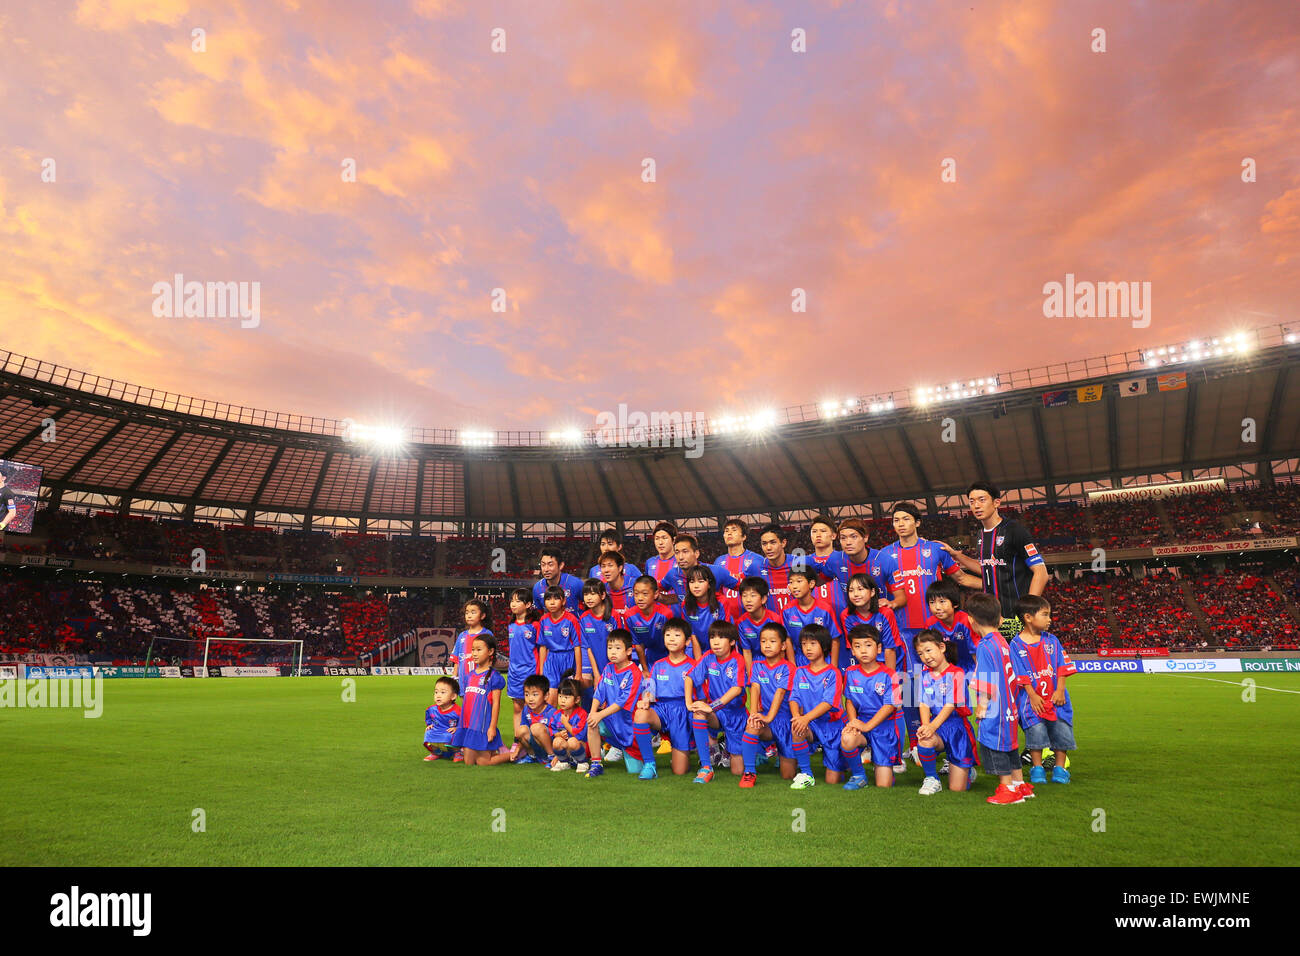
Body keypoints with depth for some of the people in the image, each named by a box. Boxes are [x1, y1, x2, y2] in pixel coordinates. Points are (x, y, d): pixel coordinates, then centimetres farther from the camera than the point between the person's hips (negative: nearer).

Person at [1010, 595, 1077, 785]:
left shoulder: (1052, 640, 6)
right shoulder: (1016, 645, -5)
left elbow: (1062, 667, 5)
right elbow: (1021, 674, -6)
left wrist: (1060, 691, -5)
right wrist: (1032, 696, -12)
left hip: (1055, 696, 4)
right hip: (1032, 697, -3)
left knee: (1063, 729, 0)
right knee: (1036, 728, -10)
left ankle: (1060, 769, 16)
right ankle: (1037, 769, 8)